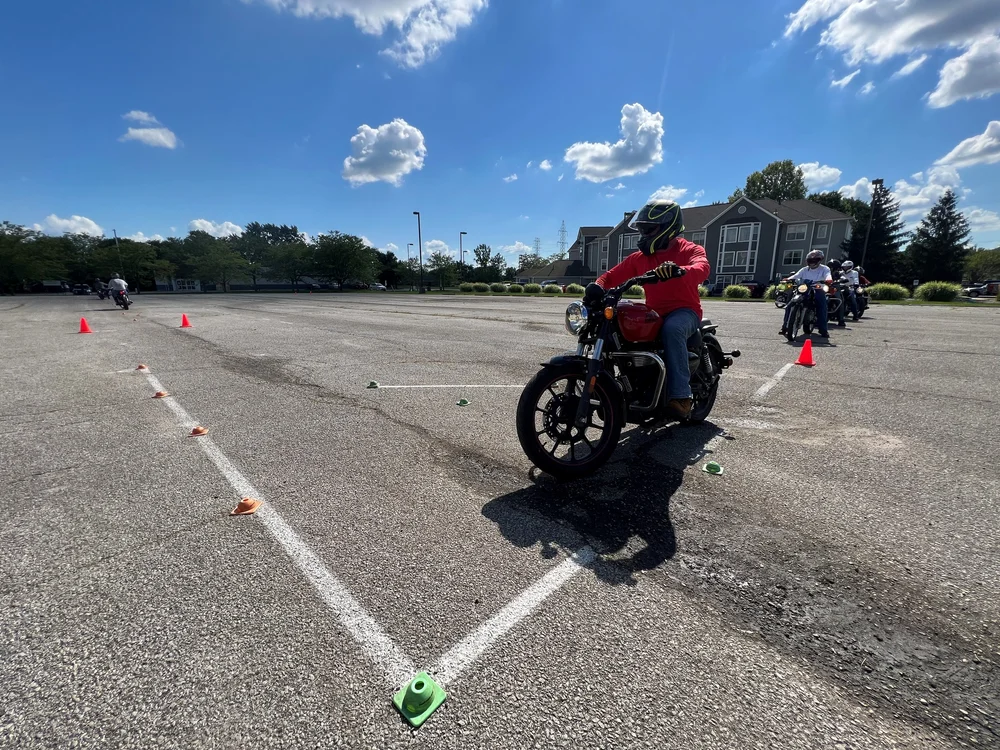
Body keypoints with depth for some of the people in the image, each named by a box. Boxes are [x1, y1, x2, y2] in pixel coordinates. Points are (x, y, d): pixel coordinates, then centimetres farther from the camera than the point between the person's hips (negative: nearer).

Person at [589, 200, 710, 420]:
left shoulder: (690, 250, -1)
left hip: (684, 311, -5)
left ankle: (681, 396, -36)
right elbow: (613, 275, 8)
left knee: (672, 329, -39)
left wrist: (680, 270, -47)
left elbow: (702, 268, -24)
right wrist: (598, 286, -15)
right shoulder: (640, 257, 14)